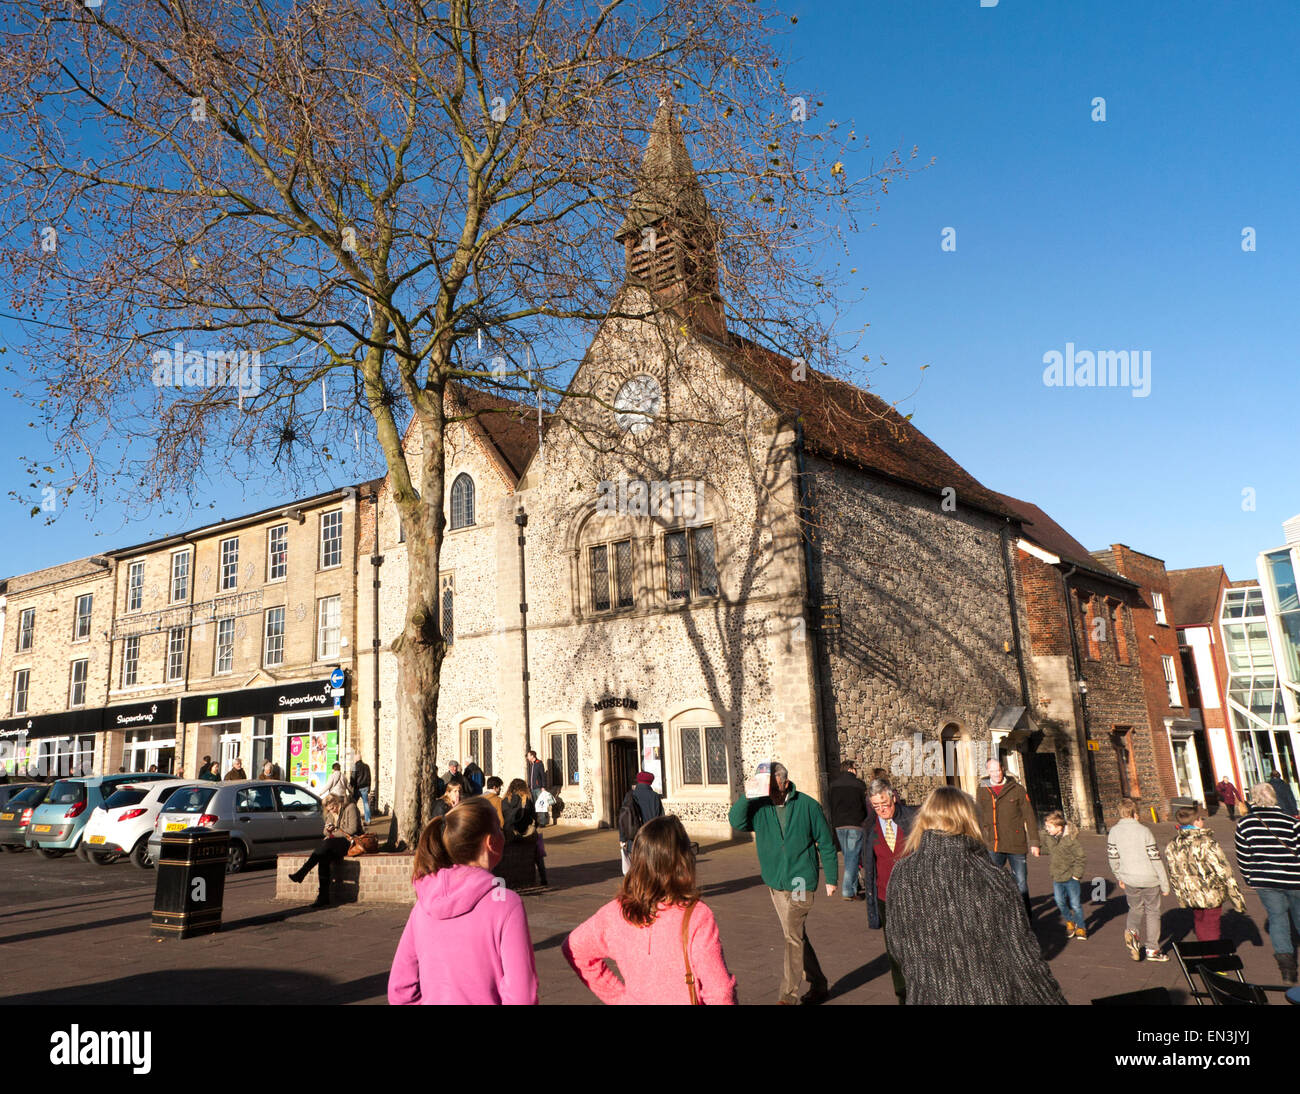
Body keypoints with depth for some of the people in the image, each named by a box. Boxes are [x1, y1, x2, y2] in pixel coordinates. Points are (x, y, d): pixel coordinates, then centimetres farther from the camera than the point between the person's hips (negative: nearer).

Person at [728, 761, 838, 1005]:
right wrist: (749, 795, -31)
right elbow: (736, 822, -20)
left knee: (793, 937, -10)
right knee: (796, 936, 15)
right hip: (775, 883, 4)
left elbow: (826, 844, 1)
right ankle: (818, 985, 31)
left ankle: (788, 996, 1)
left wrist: (831, 879, 4)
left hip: (801, 882, -4)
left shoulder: (808, 806, -7)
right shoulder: (759, 807, -2)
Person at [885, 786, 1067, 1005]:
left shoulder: (901, 874, -13)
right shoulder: (993, 880, -20)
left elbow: (897, 945, 0)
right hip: (991, 995, -2)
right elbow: (1022, 956, -12)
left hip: (930, 995, 2)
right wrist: (1054, 1000, 2)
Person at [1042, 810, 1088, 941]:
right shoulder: (1049, 840, 1)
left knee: (1075, 904, 4)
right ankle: (1070, 922, 31)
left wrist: (1076, 874, -13)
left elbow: (1081, 857, -14)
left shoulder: (1071, 839, -19)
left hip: (1071, 878, -6)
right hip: (1057, 879, 6)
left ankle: (1081, 928, 22)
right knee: (1060, 902, 8)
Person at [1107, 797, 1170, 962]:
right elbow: (1156, 858, -13)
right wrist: (1165, 885, -4)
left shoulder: (1114, 831, -5)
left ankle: (1131, 931, -7)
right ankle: (1152, 950, 18)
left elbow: (1113, 857, 1)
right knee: (1152, 912, 13)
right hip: (1150, 880, -3)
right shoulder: (1143, 831, -15)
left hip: (1129, 880, 3)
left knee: (1135, 909, 21)